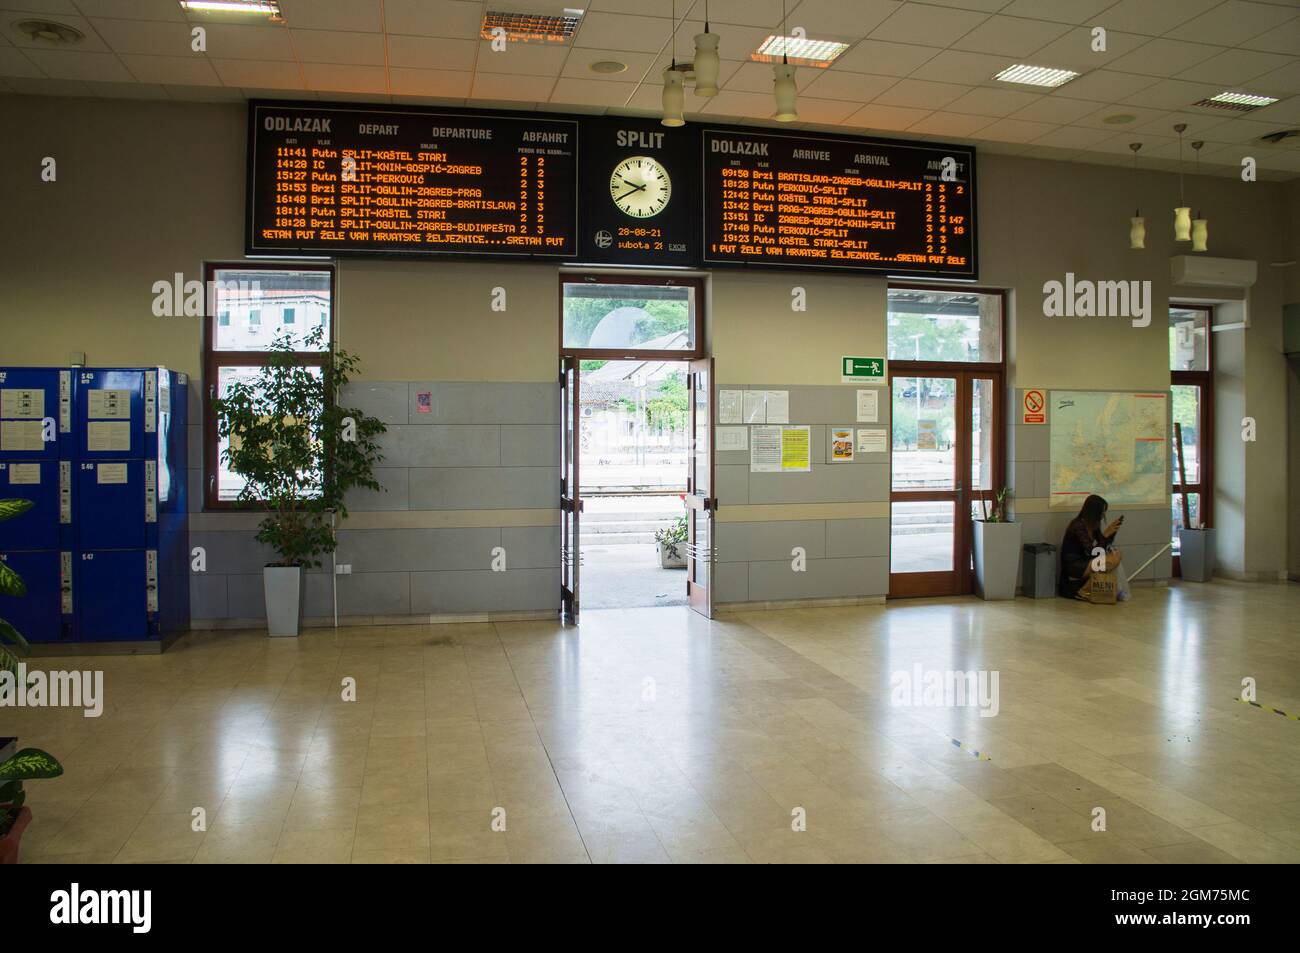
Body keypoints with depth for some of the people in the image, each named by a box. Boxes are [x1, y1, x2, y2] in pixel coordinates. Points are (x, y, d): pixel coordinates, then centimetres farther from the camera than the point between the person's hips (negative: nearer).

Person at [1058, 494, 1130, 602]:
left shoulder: (1093, 525, 9)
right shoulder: (1078, 526, -20)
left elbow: (1105, 546, 13)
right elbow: (1092, 552, -24)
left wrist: (1113, 531, 1)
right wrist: (1106, 533, -23)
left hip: (1084, 562, 10)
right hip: (1074, 566, -10)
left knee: (1118, 552, 4)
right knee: (1113, 560, -22)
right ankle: (1083, 591, -13)